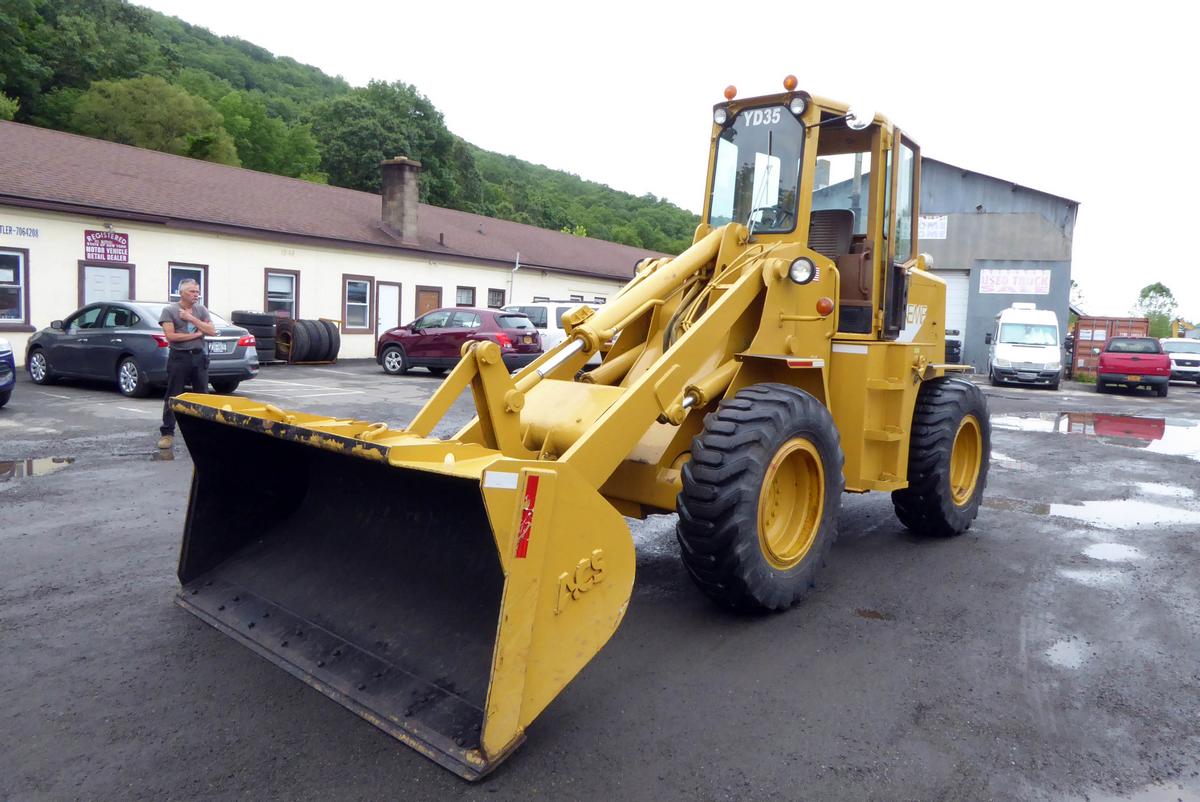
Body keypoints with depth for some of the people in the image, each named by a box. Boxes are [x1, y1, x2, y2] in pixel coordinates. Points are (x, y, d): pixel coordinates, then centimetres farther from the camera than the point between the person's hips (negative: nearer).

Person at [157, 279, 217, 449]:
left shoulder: (201, 310, 9)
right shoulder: (169, 310, -2)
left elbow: (212, 332, -2)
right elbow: (171, 336, -12)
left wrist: (192, 318, -9)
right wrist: (196, 334, -8)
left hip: (199, 357, 4)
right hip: (179, 357, -3)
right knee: (173, 397, 0)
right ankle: (167, 433, 5)